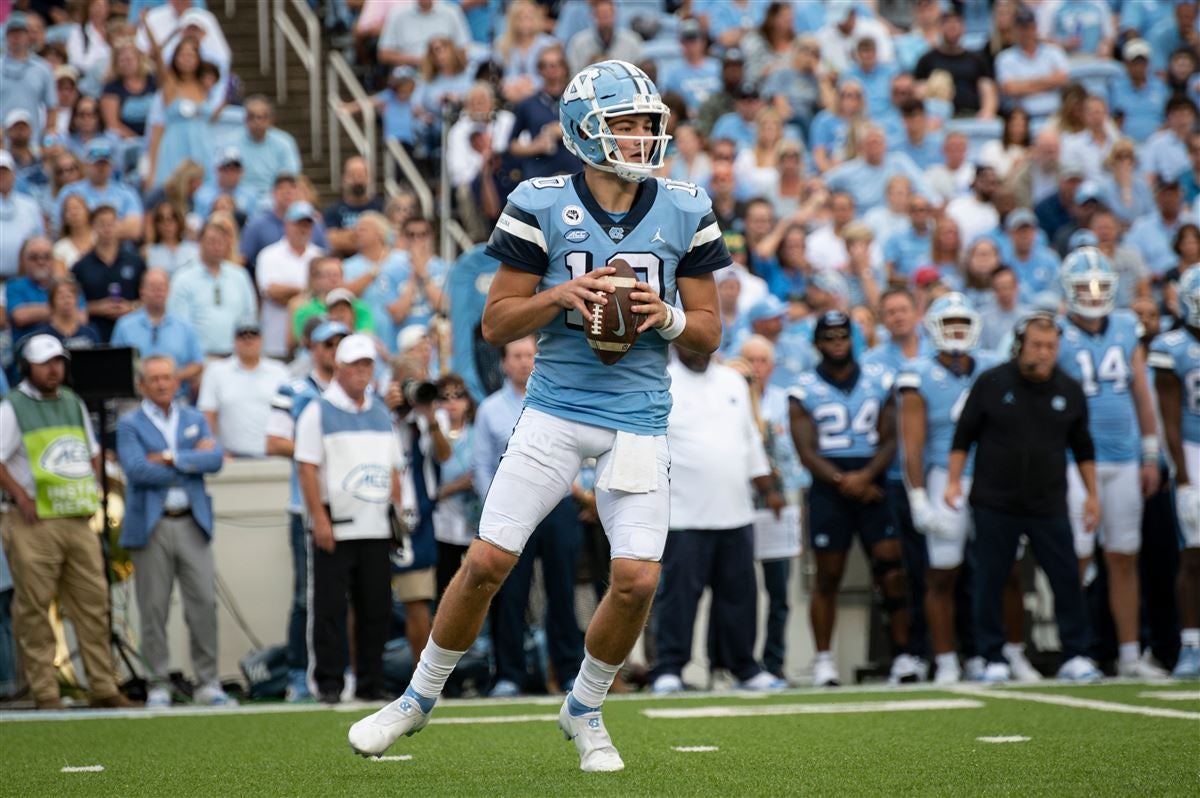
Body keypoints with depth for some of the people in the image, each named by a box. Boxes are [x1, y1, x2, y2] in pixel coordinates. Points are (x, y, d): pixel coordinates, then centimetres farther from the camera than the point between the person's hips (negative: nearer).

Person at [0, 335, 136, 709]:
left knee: (93, 604, 3)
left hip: (79, 523, 6)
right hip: (35, 525, -6)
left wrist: (93, 492, 13)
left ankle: (104, 689, 6)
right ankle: (45, 693, -2)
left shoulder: (73, 404, 17)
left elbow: (92, 452, 26)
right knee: (34, 609, -5)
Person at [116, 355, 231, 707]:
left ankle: (208, 683, 4)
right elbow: (137, 469, -13)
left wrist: (170, 458, -11)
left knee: (204, 603, -2)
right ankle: (158, 686, 5)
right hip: (151, 527, -3)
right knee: (153, 609, -1)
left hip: (193, 523, 3)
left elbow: (215, 459, -2)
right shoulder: (129, 424, 3)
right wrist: (192, 461, -6)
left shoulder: (195, 420, 14)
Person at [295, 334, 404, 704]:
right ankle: (328, 684, -3)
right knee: (329, 608, -6)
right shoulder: (319, 411, -1)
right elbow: (307, 468, -7)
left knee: (376, 609, 5)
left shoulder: (381, 412, 17)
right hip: (335, 529, -5)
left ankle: (371, 684, 11)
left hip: (376, 530, 5)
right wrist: (319, 519, -15)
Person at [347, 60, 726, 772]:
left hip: (640, 419, 1)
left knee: (638, 579, -10)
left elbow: (709, 333, 8)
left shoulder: (685, 211, 3)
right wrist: (560, 295, -17)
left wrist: (666, 315, -13)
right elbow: (497, 324, 0)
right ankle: (420, 698, 17)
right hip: (556, 410, -1)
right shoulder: (542, 206, -3)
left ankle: (585, 711, 17)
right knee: (488, 561, -5)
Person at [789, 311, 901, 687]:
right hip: (828, 490, -1)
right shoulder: (804, 391, 1)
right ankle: (823, 659, 6)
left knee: (892, 568, -7)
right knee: (828, 576, 0)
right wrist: (843, 481, -17)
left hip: (872, 486, 1)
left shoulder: (879, 382, 7)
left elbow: (890, 439, 3)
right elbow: (807, 452, -4)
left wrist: (865, 476, -13)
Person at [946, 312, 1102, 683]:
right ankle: (994, 660, 10)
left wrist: (1092, 494, 13)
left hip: (1050, 506, 2)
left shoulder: (1069, 391, 5)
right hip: (994, 504, -2)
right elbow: (963, 436, 3)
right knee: (990, 582, 2)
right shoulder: (991, 384, -2)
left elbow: (1082, 448, 14)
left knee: (1066, 580, -2)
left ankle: (1075, 657, 6)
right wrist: (953, 482, -2)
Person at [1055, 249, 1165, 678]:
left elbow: (1141, 395, 14)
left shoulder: (1127, 329, 8)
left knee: (1124, 559, 8)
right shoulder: (1056, 335, -5)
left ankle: (1130, 655, 13)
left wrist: (1150, 457, 12)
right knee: (1076, 560, -4)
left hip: (1123, 460, 4)